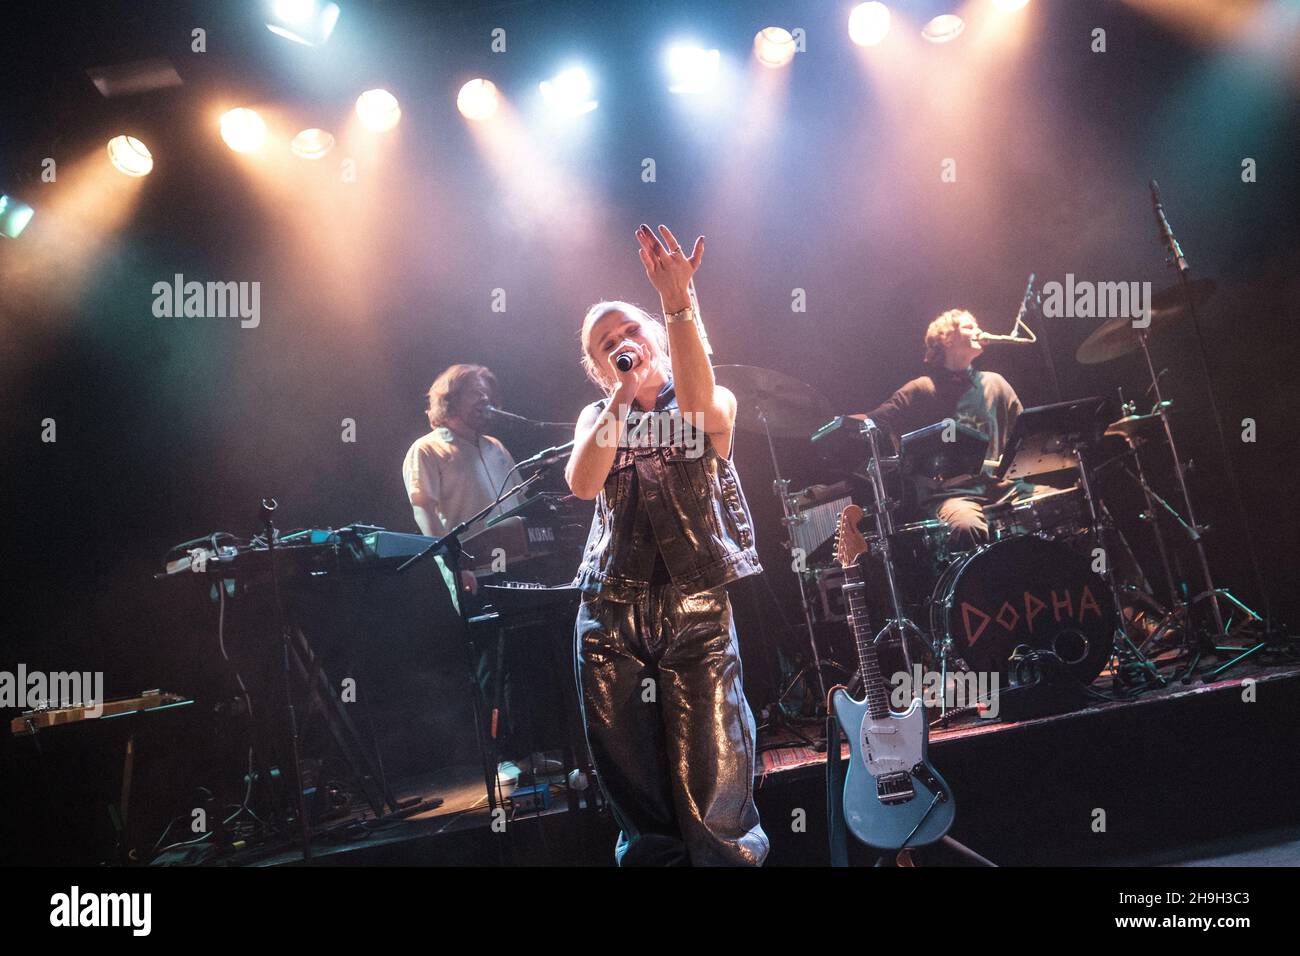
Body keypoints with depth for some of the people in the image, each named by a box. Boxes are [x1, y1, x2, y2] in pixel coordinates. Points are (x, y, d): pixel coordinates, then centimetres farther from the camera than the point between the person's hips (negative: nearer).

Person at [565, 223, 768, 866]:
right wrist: (623, 395, -10)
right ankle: (651, 856, 23)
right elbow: (582, 483, -6)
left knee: (712, 791, -7)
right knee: (632, 780, 5)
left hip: (697, 606, -2)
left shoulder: (713, 404, 7)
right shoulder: (598, 417, 15)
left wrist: (677, 302, -33)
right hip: (611, 612, 3)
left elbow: (698, 397, -20)